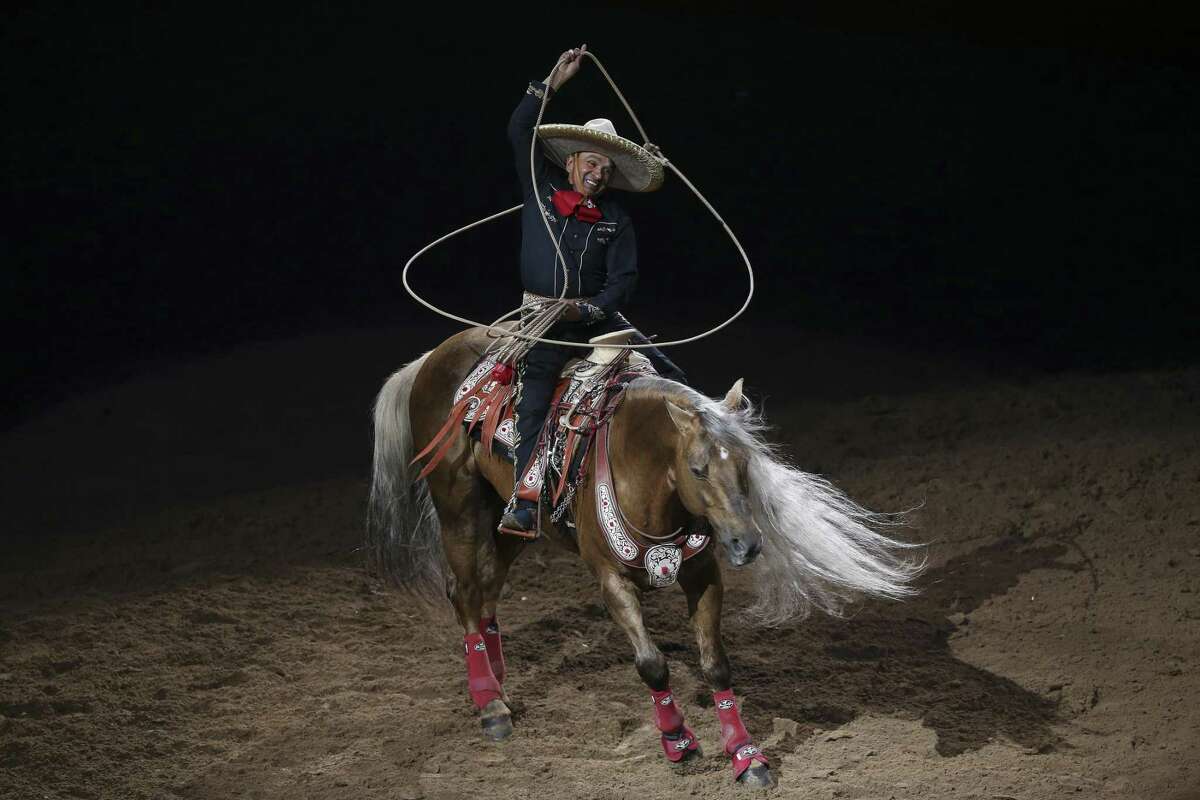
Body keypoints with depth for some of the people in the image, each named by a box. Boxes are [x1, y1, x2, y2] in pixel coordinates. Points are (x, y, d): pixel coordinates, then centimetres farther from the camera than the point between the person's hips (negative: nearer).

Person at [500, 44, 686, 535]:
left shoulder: (615, 219, 8)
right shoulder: (541, 189, 6)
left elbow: (624, 279, 2)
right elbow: (519, 132, -2)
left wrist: (588, 309, -15)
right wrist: (551, 84, -7)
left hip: (596, 315, 3)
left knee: (668, 377, -5)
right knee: (533, 402, -18)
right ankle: (522, 503, -24)